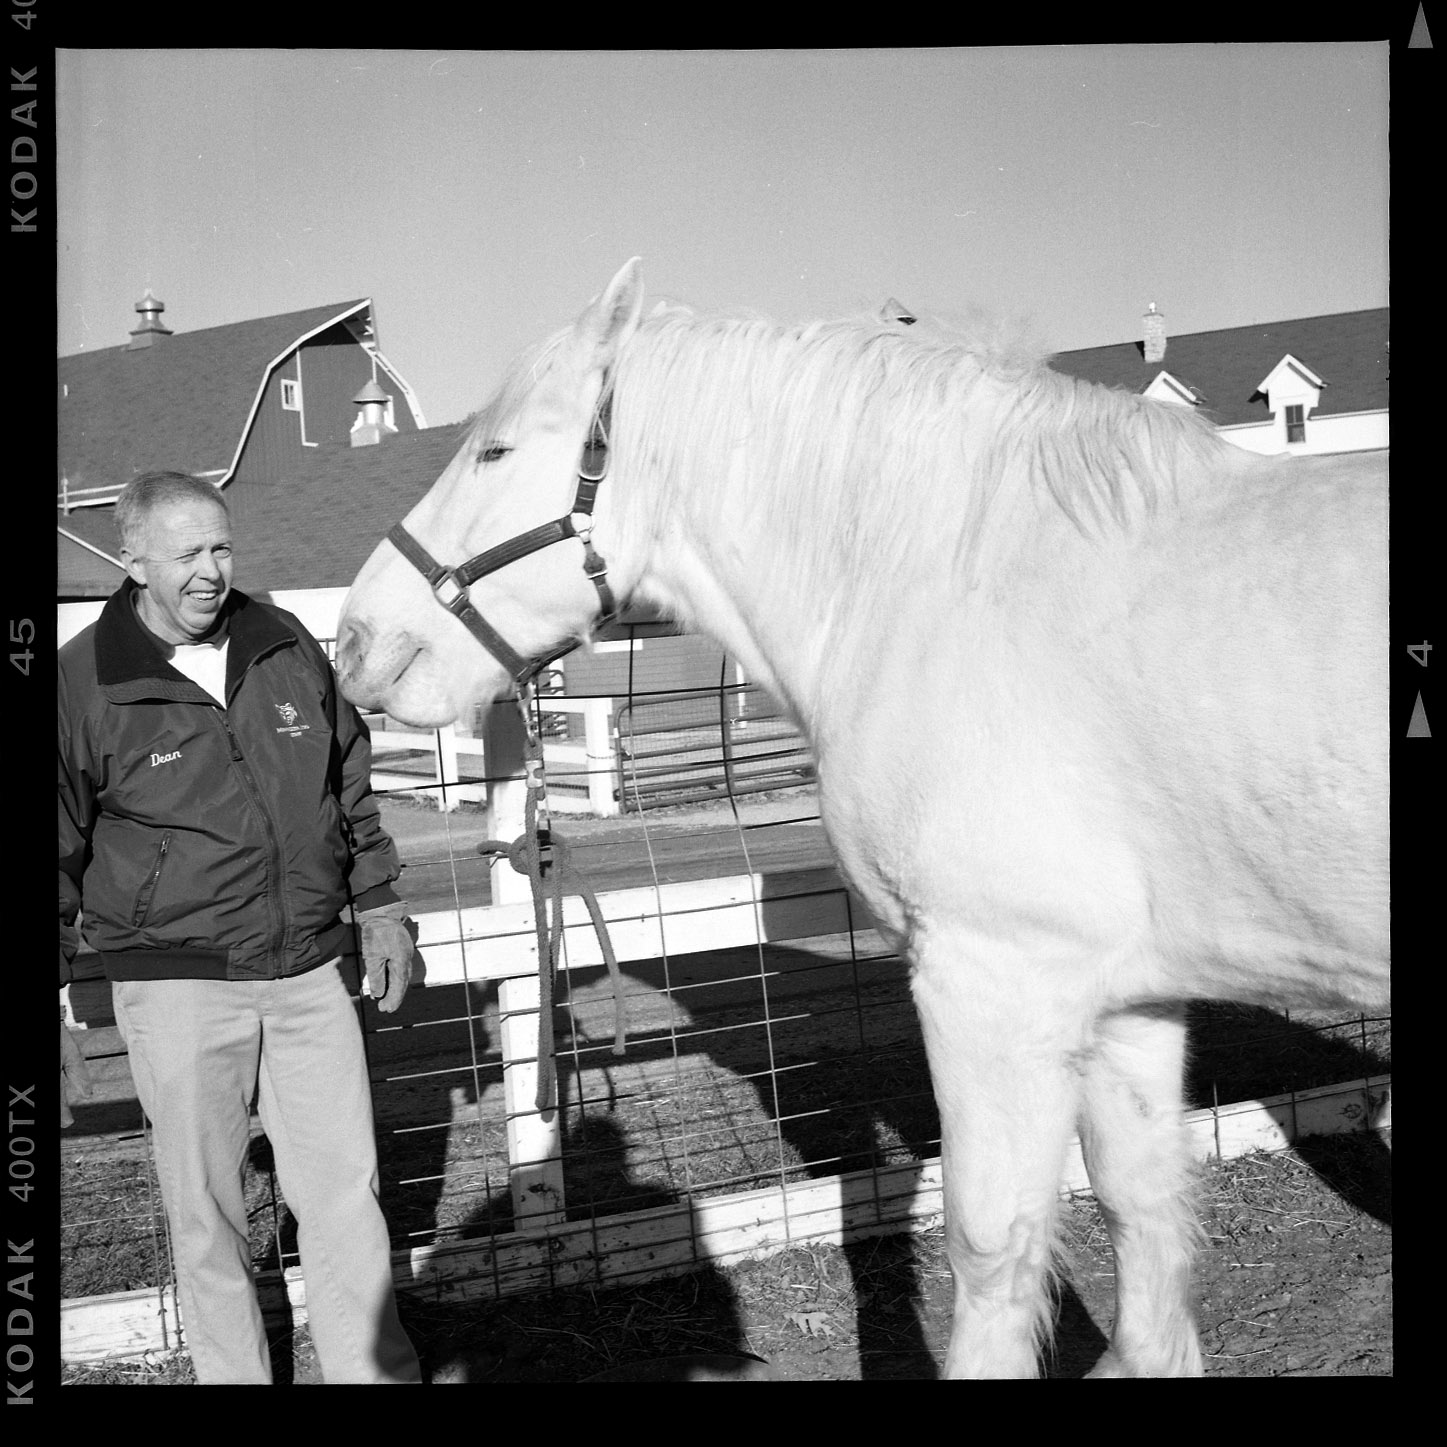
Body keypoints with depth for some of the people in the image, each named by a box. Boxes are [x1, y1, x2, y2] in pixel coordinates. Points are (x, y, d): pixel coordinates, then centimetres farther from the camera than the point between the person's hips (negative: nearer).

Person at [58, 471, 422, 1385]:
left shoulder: (287, 647, 5)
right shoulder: (85, 682, -7)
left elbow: (352, 784, 17)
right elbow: (63, 850, -2)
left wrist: (379, 907, 16)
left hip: (310, 972, 3)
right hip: (177, 984, -3)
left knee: (347, 1192, 9)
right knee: (207, 1208, 7)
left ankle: (379, 1371, 23)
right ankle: (234, 1375, 24)